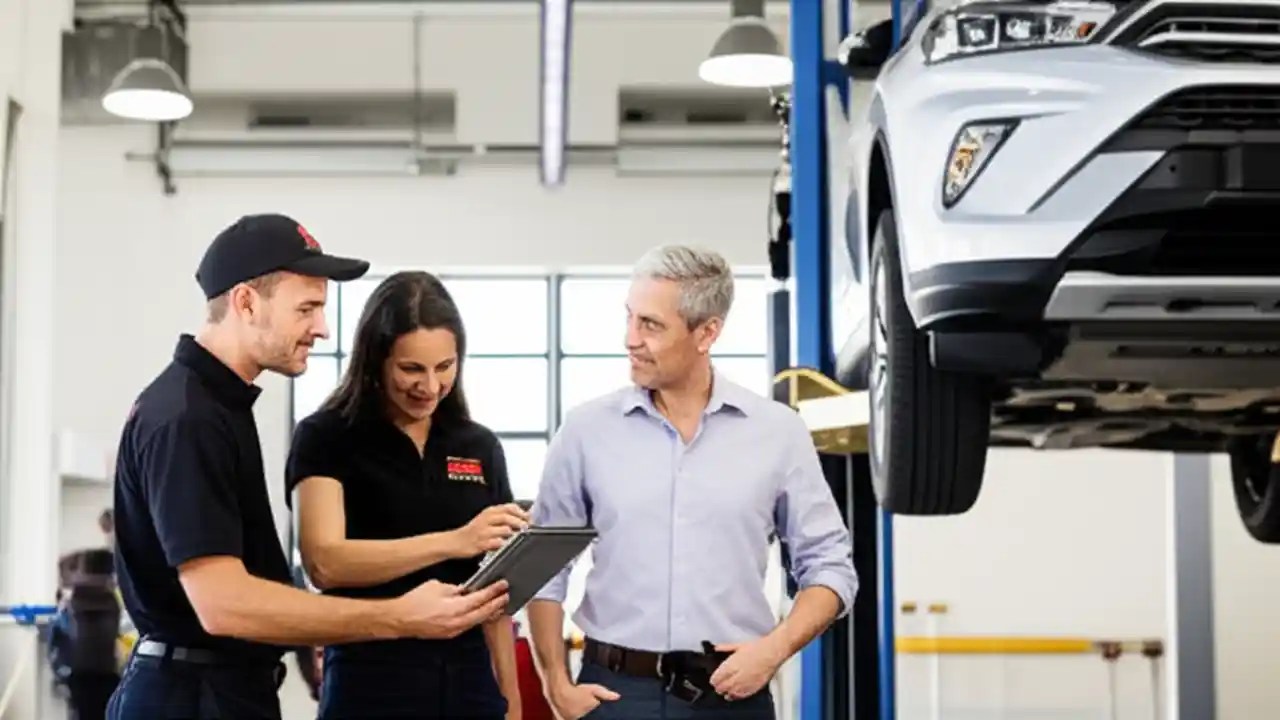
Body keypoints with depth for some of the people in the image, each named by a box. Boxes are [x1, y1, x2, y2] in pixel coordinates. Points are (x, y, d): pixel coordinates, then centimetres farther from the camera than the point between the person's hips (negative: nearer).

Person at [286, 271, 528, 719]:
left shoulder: (480, 447, 8)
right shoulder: (326, 438, -4)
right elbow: (324, 563, -18)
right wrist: (454, 542, -25)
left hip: (469, 678, 4)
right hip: (371, 680, -4)